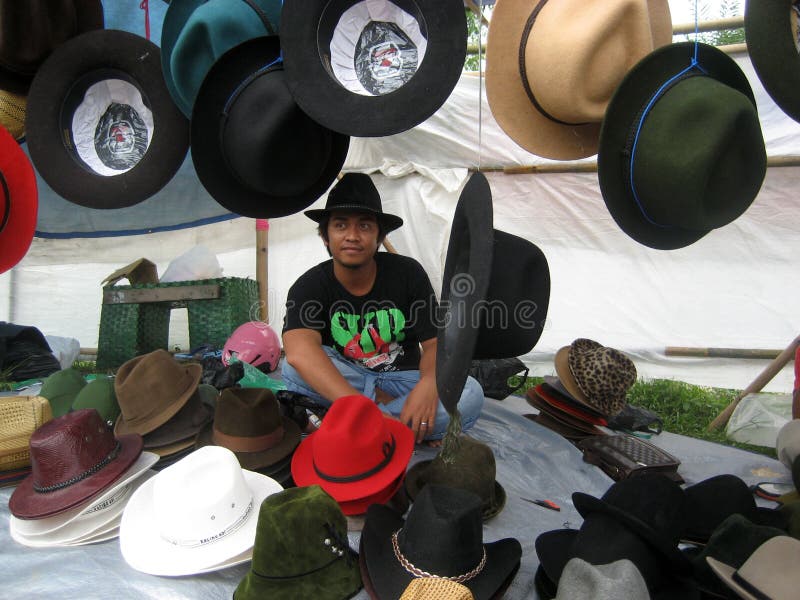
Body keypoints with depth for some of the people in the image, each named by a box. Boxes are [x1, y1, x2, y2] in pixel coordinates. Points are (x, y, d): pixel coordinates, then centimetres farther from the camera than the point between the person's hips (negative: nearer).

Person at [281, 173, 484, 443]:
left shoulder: (407, 273, -11)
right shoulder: (309, 286, -17)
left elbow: (434, 342, -10)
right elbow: (300, 351, -37)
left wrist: (429, 384, -35)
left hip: (402, 378, 2)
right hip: (343, 380, -1)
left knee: (470, 396, -27)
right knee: (294, 369, -32)